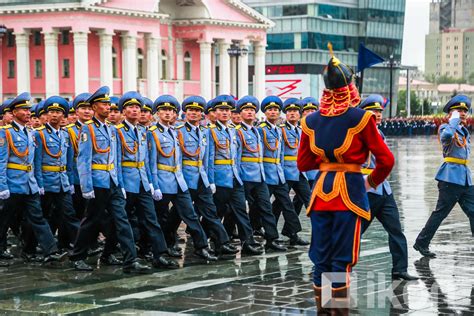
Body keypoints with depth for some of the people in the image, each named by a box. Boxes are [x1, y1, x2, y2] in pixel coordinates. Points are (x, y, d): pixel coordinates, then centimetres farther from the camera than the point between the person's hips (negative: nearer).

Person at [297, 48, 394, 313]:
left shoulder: (311, 121, 3)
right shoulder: (361, 119, -9)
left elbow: (303, 163, 12)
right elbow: (387, 160, -6)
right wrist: (373, 182, 11)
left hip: (321, 189, 4)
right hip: (350, 189, -4)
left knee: (321, 257, 11)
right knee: (343, 259, 0)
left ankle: (321, 308, 15)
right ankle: (340, 309, 2)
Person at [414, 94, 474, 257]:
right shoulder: (445, 128, -6)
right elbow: (446, 136, -31)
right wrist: (454, 120, -19)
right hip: (451, 177, -8)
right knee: (440, 212, -3)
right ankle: (421, 243, 8)